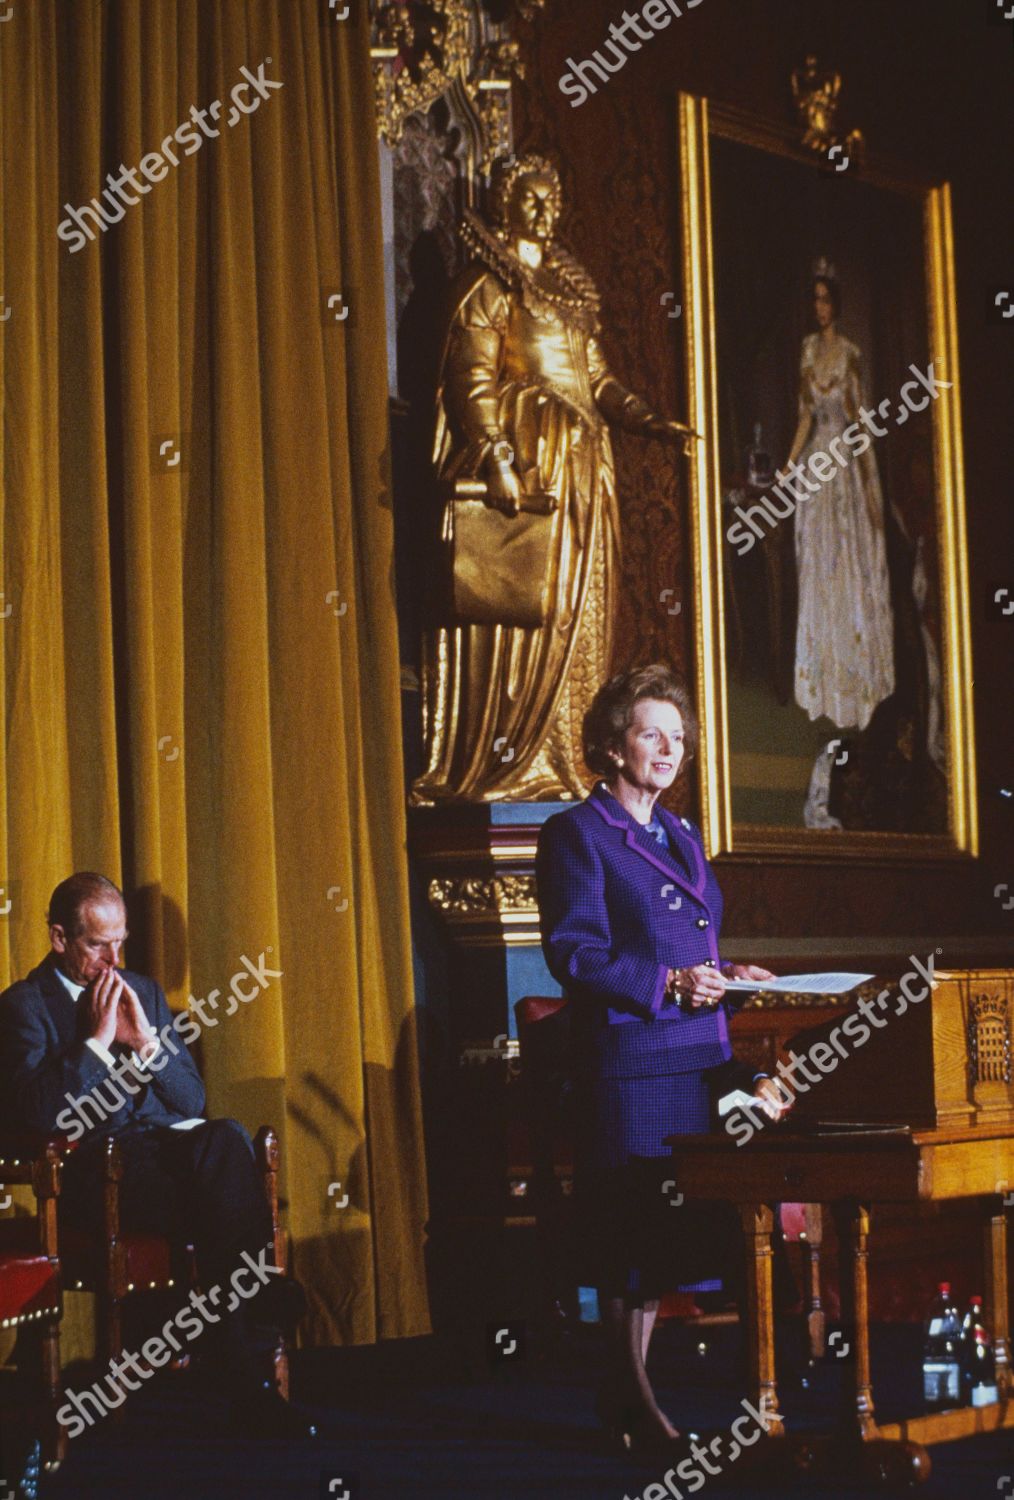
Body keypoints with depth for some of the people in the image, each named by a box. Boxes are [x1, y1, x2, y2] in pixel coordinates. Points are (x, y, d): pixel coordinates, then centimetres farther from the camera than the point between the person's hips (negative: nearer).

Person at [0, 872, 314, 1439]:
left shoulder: (144, 992, 23)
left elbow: (193, 1101, 17)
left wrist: (145, 1040, 1)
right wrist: (96, 1040, -10)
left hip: (168, 1145, 5)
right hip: (95, 1166, -5)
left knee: (227, 1138, -33)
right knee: (223, 1208, -33)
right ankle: (252, 1380, -29)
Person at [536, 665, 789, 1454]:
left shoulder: (682, 835, 20)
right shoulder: (576, 834, -3)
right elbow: (575, 953, -12)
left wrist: (724, 974, 7)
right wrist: (668, 983, -20)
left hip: (699, 1058, 7)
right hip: (628, 1059, -7)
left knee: (674, 1226, 7)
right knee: (633, 1226, -5)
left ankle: (629, 1387, 15)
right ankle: (630, 1395, 5)